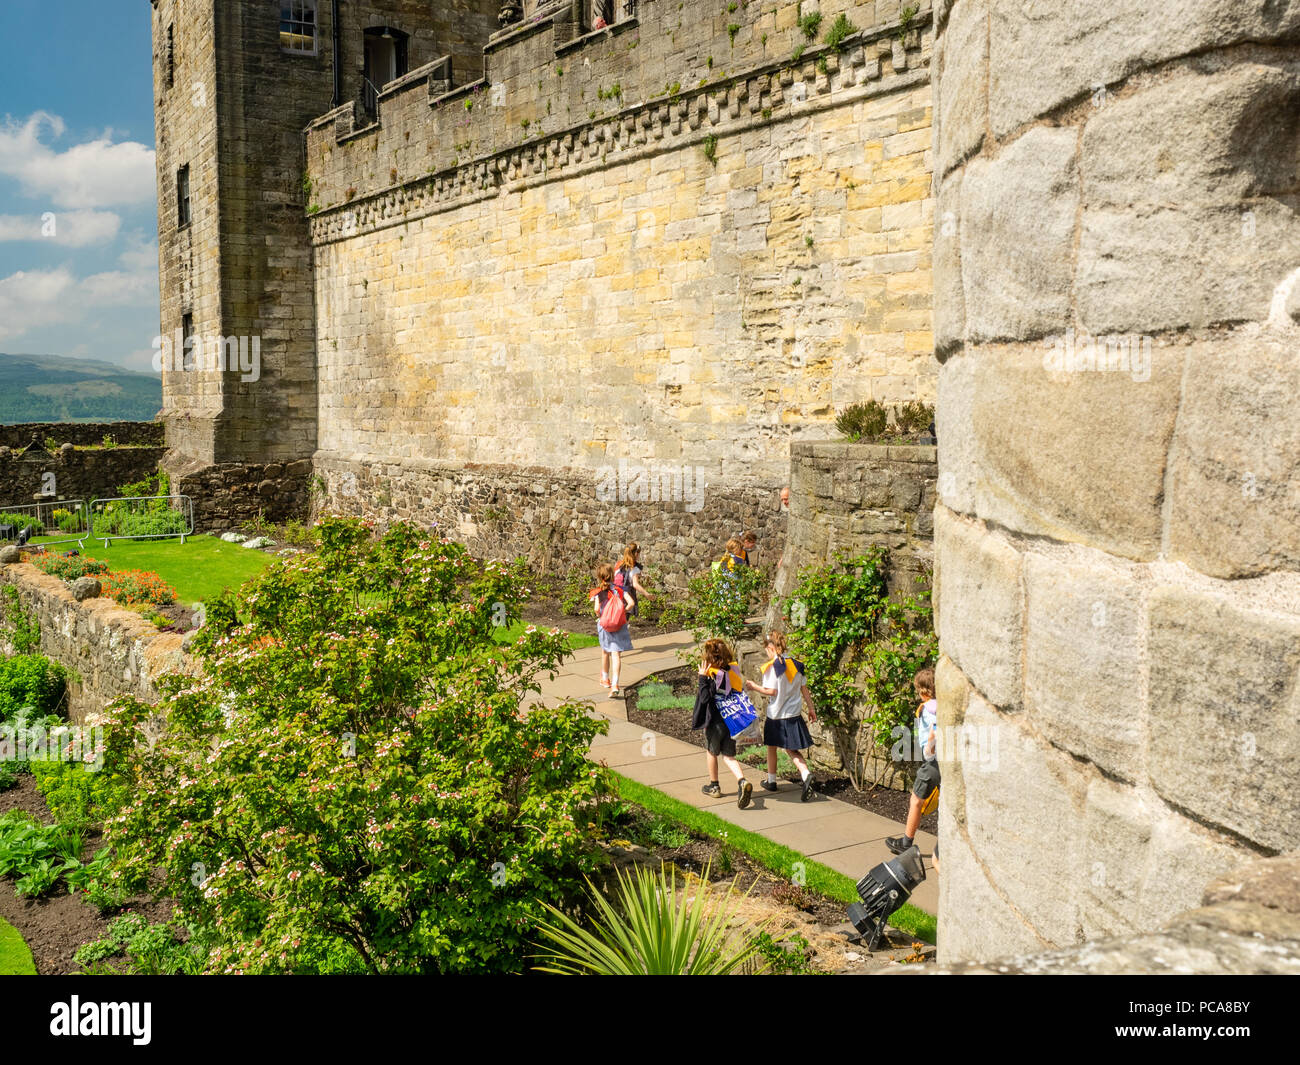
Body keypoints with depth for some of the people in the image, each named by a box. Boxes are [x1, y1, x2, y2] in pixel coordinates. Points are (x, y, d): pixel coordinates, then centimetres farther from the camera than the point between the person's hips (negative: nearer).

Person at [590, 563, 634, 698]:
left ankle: (605, 679, 40)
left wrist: (599, 616, 3)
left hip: (604, 625, 0)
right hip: (619, 625, 0)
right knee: (615, 655, -4)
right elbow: (630, 602, -12)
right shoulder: (619, 589, -3)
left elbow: (597, 608, -17)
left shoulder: (598, 592, -6)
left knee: (605, 652, 22)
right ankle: (615, 684, -17)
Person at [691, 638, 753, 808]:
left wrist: (702, 678, -25)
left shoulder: (712, 676, -21)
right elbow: (741, 693, 10)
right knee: (728, 756, 11)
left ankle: (714, 786, 31)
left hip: (716, 722, -5)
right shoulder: (734, 671, 0)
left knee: (711, 751, 19)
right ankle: (742, 781, -13)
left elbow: (705, 698, -24)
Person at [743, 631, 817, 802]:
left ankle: (771, 781, 29)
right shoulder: (796, 664, 2)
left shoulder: (772, 666, -15)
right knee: (791, 749, 11)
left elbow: (772, 691, -19)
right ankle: (806, 775, -13)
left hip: (776, 715, -5)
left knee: (772, 747, 16)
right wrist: (811, 708, 15)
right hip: (794, 714, 5)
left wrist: (754, 687, -4)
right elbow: (804, 689, 7)